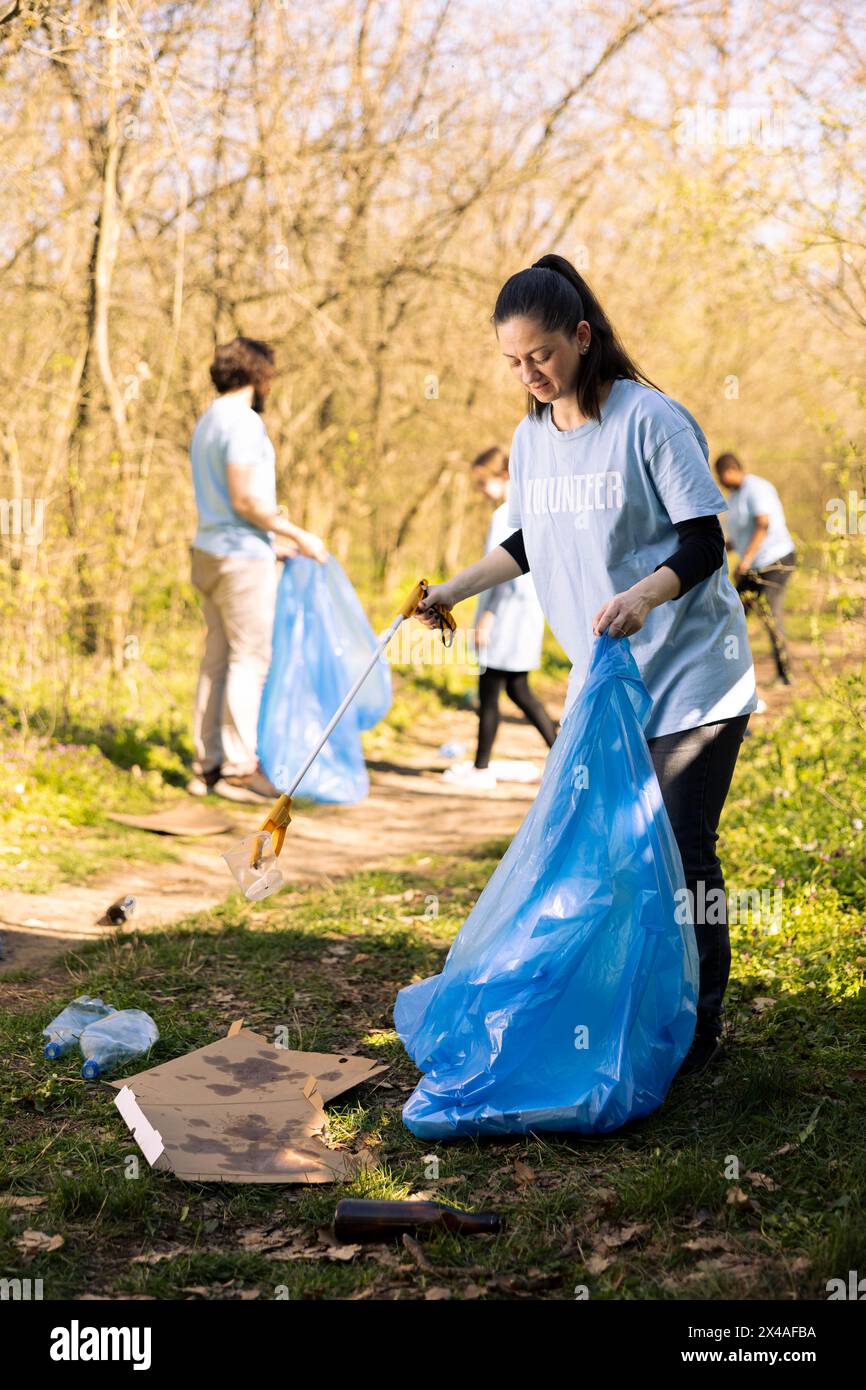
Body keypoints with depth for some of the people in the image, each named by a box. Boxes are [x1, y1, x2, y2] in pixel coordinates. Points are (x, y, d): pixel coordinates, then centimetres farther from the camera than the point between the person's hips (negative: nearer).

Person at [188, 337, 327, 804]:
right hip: (242, 556, -10)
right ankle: (238, 768, -1)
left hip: (211, 553, 10)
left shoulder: (207, 423, 16)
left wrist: (272, 537, 23)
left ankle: (207, 766, 14)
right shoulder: (243, 422, -15)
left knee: (217, 658, 11)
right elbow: (245, 500, -21)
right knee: (250, 659, -4)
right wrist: (298, 534, -13)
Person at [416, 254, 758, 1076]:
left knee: (680, 854, -4)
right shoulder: (530, 438, 5)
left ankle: (699, 1029, 11)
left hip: (687, 677, -7)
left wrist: (644, 593, -35)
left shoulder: (651, 419, -15)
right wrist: (457, 588, 10)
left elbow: (704, 544, -17)